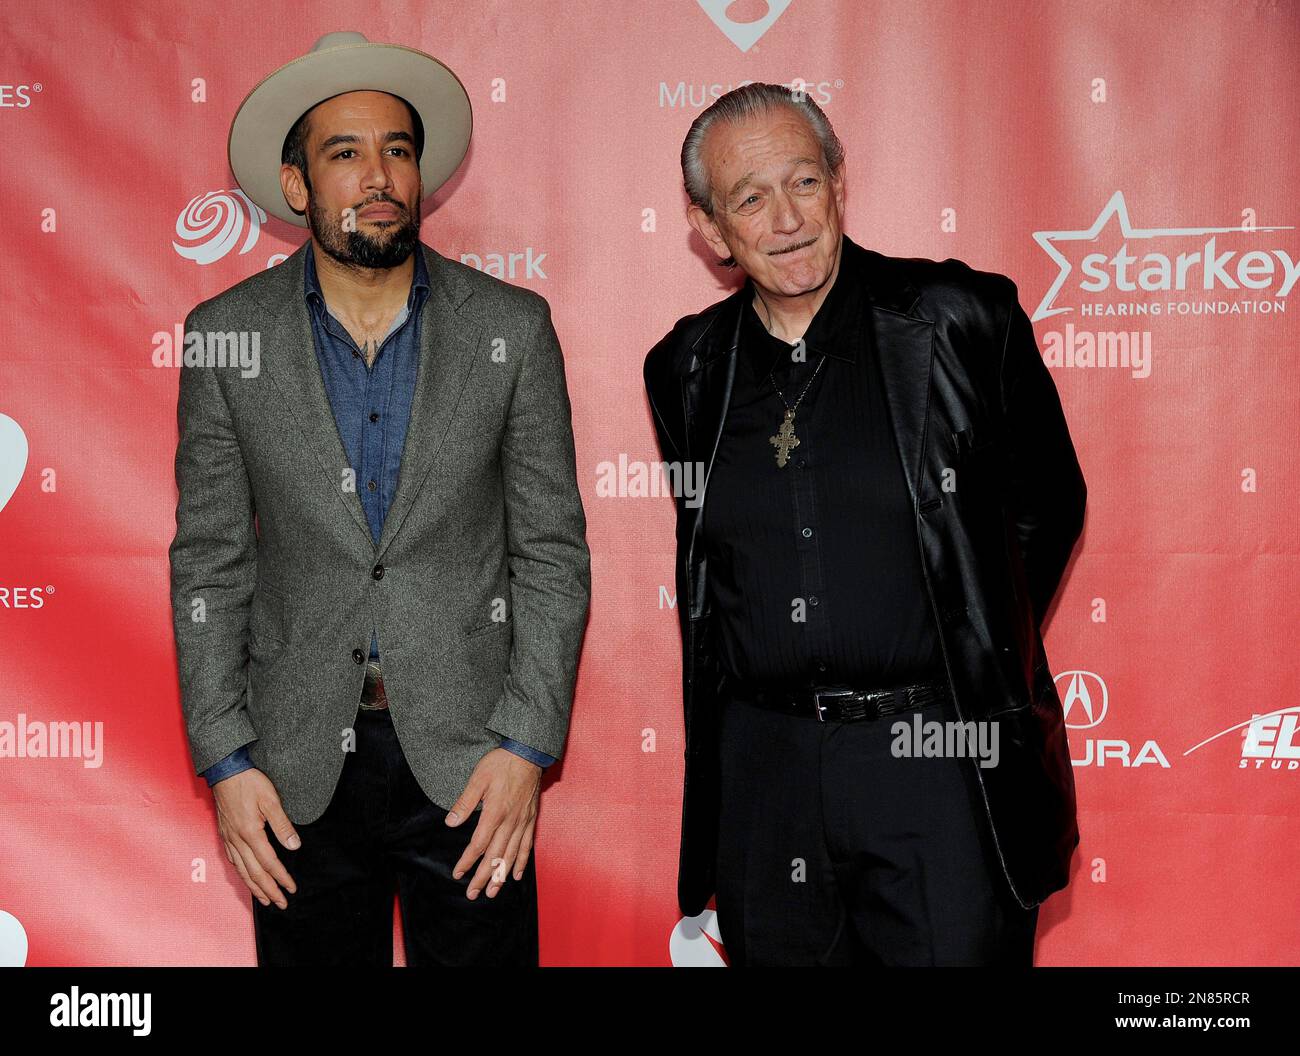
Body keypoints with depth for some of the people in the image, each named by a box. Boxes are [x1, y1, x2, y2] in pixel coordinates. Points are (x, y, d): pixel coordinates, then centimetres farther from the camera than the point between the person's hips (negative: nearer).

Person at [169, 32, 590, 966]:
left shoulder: (512, 327, -2)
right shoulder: (226, 334, -1)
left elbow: (553, 550, -1)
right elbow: (209, 562, 2)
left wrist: (526, 747, -8)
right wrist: (225, 758, -4)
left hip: (466, 756, 0)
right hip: (299, 766, 1)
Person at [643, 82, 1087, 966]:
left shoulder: (962, 321, -4)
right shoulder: (686, 370, 6)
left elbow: (1048, 507, 6)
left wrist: (981, 661, 9)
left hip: (940, 757, -3)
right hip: (761, 769, 3)